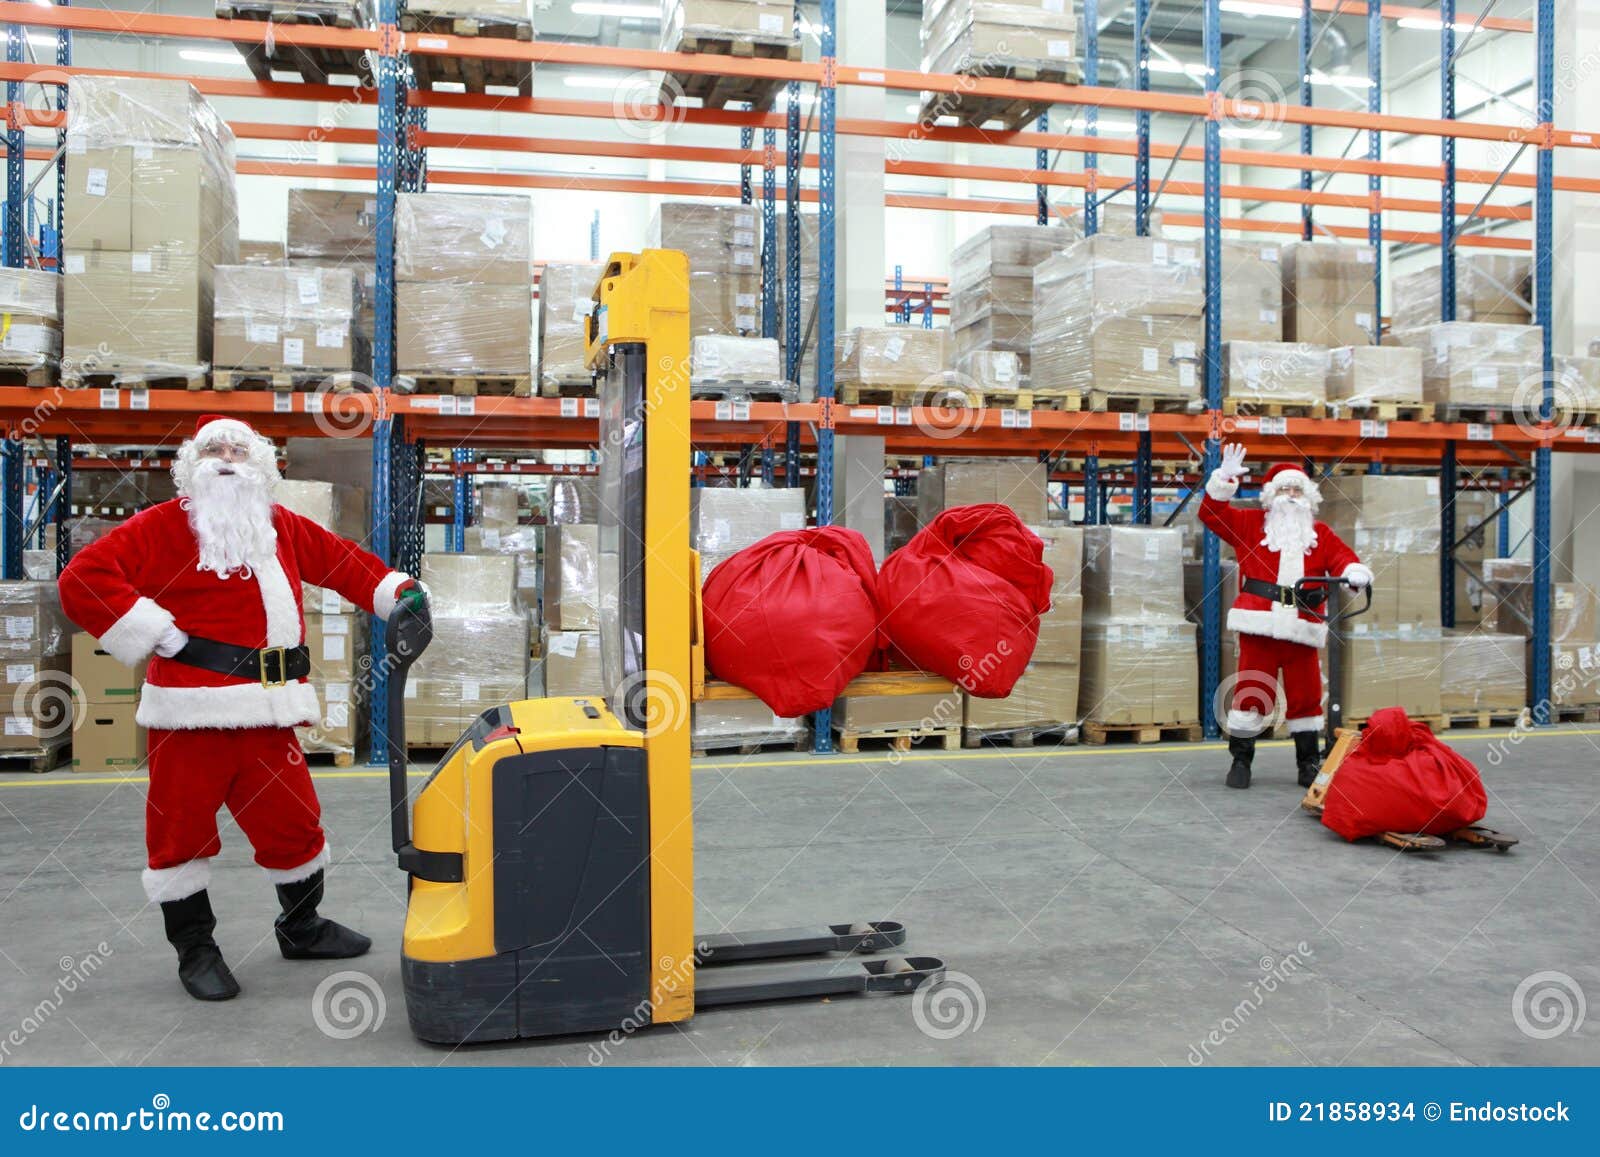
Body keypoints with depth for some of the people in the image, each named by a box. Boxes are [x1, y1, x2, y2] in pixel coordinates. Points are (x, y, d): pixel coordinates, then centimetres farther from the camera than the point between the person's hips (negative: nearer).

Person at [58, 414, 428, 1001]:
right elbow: (83, 578, -11)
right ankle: (195, 948, 23)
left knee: (294, 821, 12)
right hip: (190, 714, -4)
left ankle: (302, 928, 34)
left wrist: (400, 592, 16)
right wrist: (163, 637, -13)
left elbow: (345, 561, 27)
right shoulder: (162, 526, -3)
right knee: (182, 829, 5)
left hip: (266, 716, 5)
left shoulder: (284, 529, 14)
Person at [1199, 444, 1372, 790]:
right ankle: (1240, 759, 8)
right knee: (1251, 690, -2)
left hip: (1301, 627, 3)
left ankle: (1309, 762, 19)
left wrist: (1355, 573, -15)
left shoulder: (1320, 534, 16)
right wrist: (1224, 479, -9)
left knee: (1306, 693, 6)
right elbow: (1212, 513, 3)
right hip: (1259, 624, -2)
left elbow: (1342, 557, 8)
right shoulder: (1251, 524, 10)